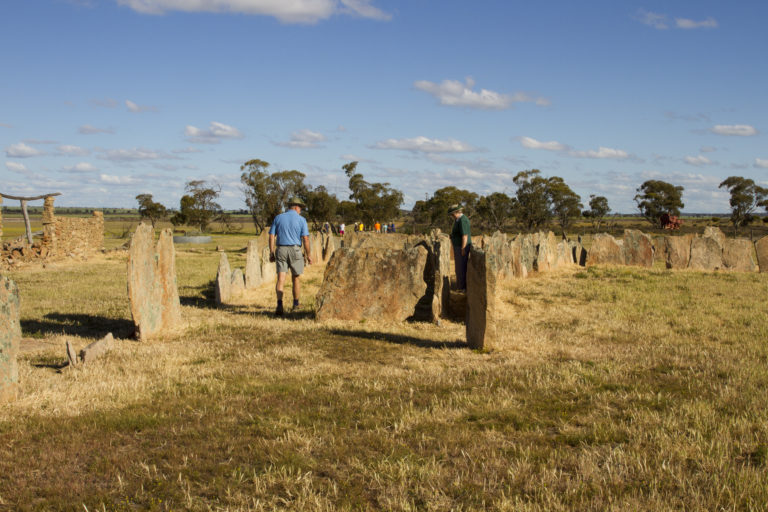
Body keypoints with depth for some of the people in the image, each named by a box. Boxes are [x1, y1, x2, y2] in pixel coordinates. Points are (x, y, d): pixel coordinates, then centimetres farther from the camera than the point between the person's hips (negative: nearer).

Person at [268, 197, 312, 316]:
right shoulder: (301, 220, -2)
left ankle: (279, 305, -23)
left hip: (281, 250, 1)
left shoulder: (278, 218, 7)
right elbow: (305, 239, -7)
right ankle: (295, 304, 26)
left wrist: (271, 252, 6)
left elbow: (272, 236, 3)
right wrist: (309, 255, 0)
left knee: (281, 279, -5)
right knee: (296, 278, 16)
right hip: (295, 251, -1)